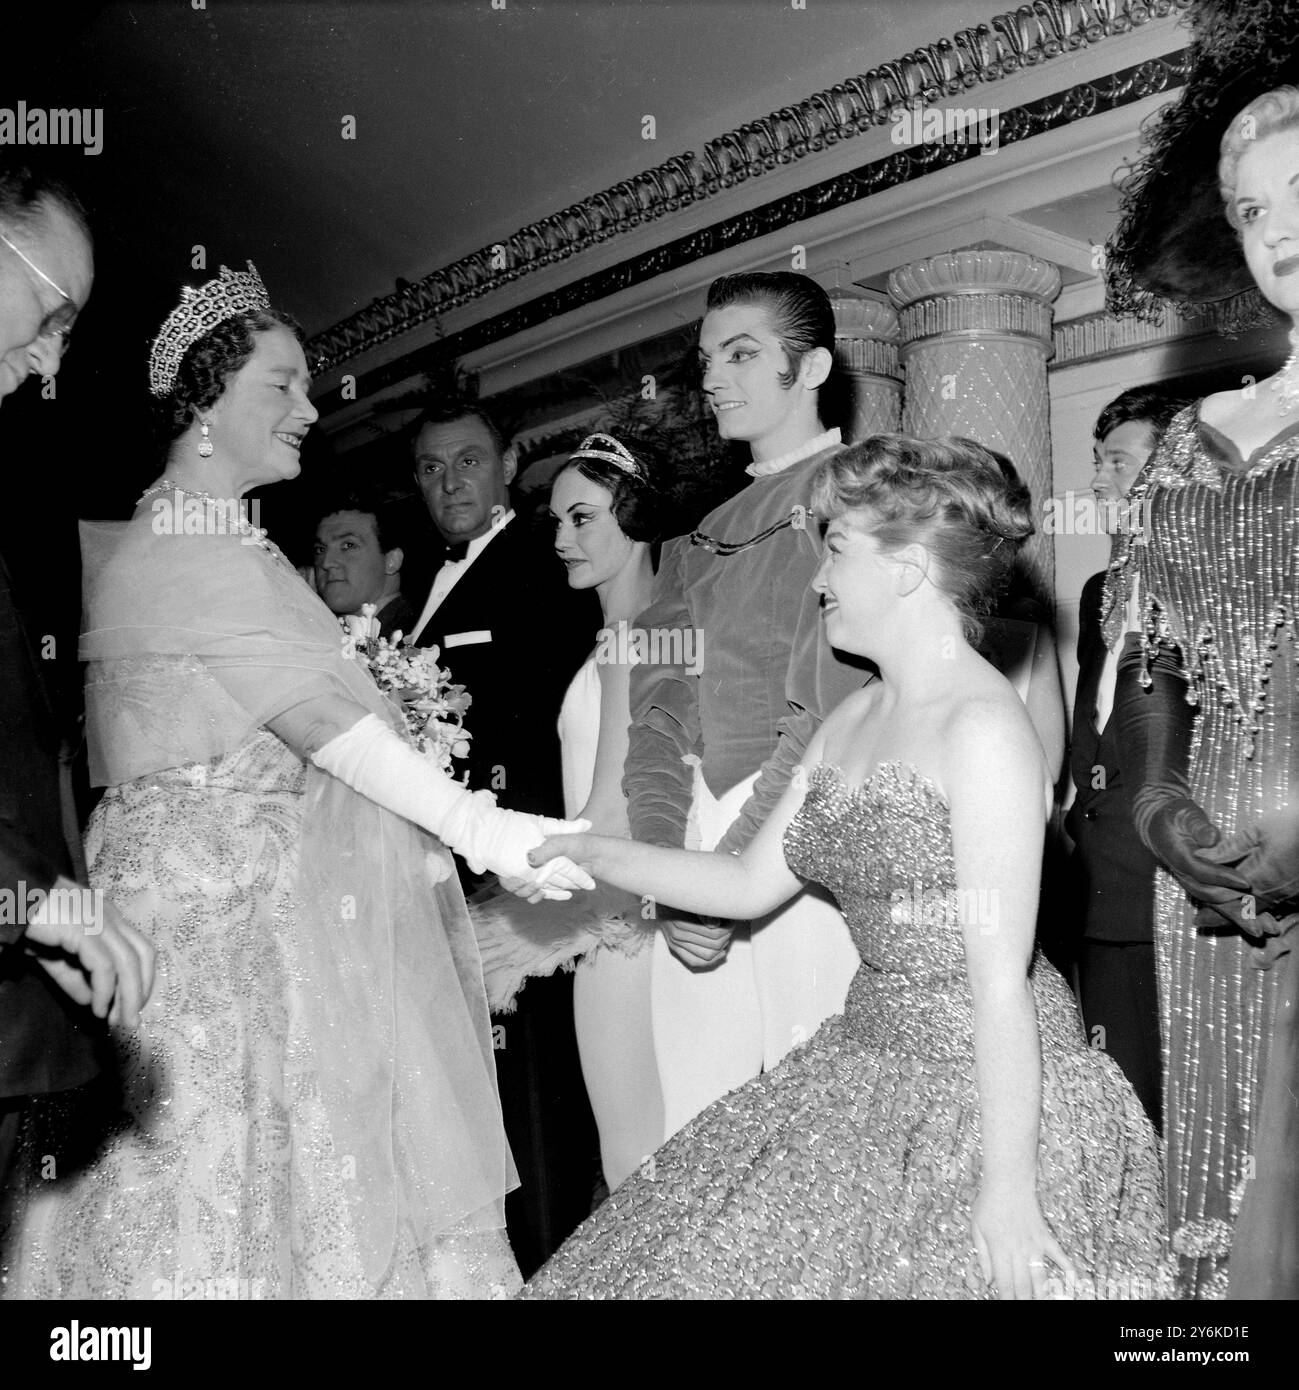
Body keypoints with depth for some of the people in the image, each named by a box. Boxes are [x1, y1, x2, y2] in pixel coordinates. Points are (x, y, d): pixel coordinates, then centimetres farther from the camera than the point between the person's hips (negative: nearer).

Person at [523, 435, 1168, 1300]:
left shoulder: (984, 725, -18)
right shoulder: (852, 723, 7)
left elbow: (1002, 979, -20)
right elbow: (752, 884, 11)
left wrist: (1007, 1188, -18)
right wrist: (588, 854, 9)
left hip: (987, 1092, -8)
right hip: (877, 1065, 8)